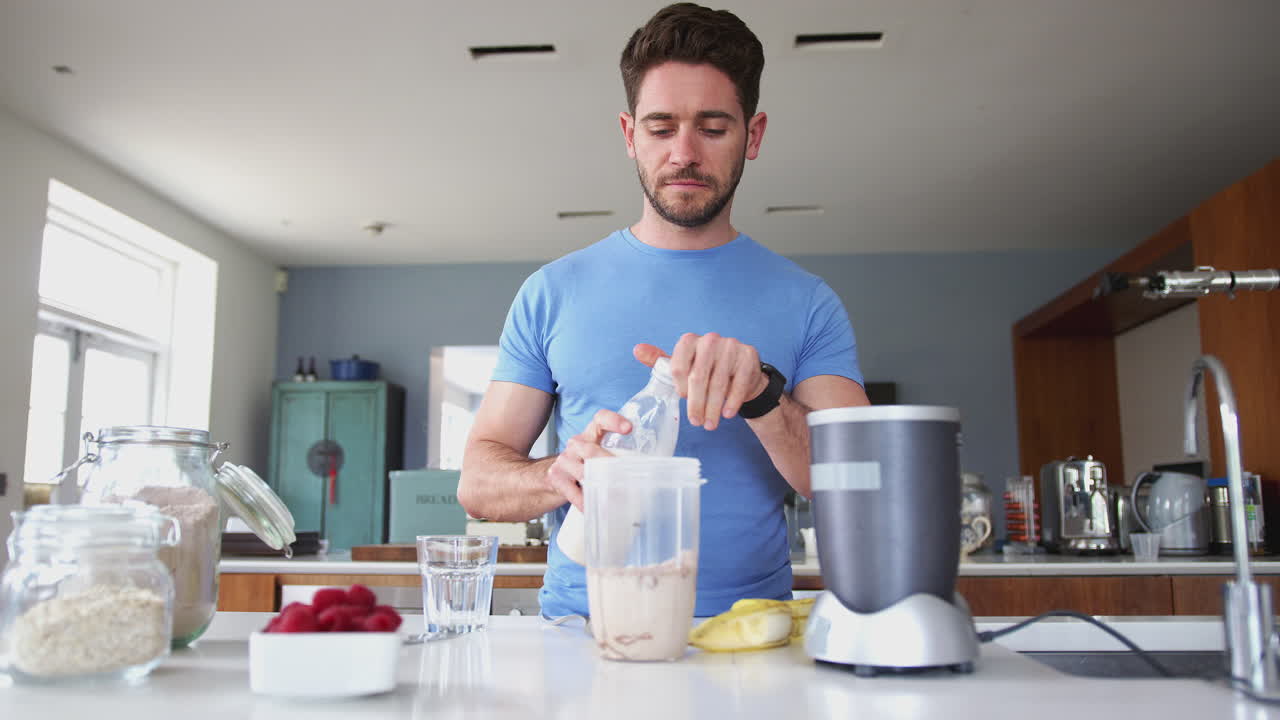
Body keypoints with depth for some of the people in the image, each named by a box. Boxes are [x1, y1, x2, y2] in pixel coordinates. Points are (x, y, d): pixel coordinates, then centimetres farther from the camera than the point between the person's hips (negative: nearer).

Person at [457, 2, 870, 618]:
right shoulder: (552, 292, 8)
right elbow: (477, 480, 6)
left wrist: (762, 396, -21)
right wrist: (561, 474, -15)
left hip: (747, 637, 0)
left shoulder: (805, 302, 6)